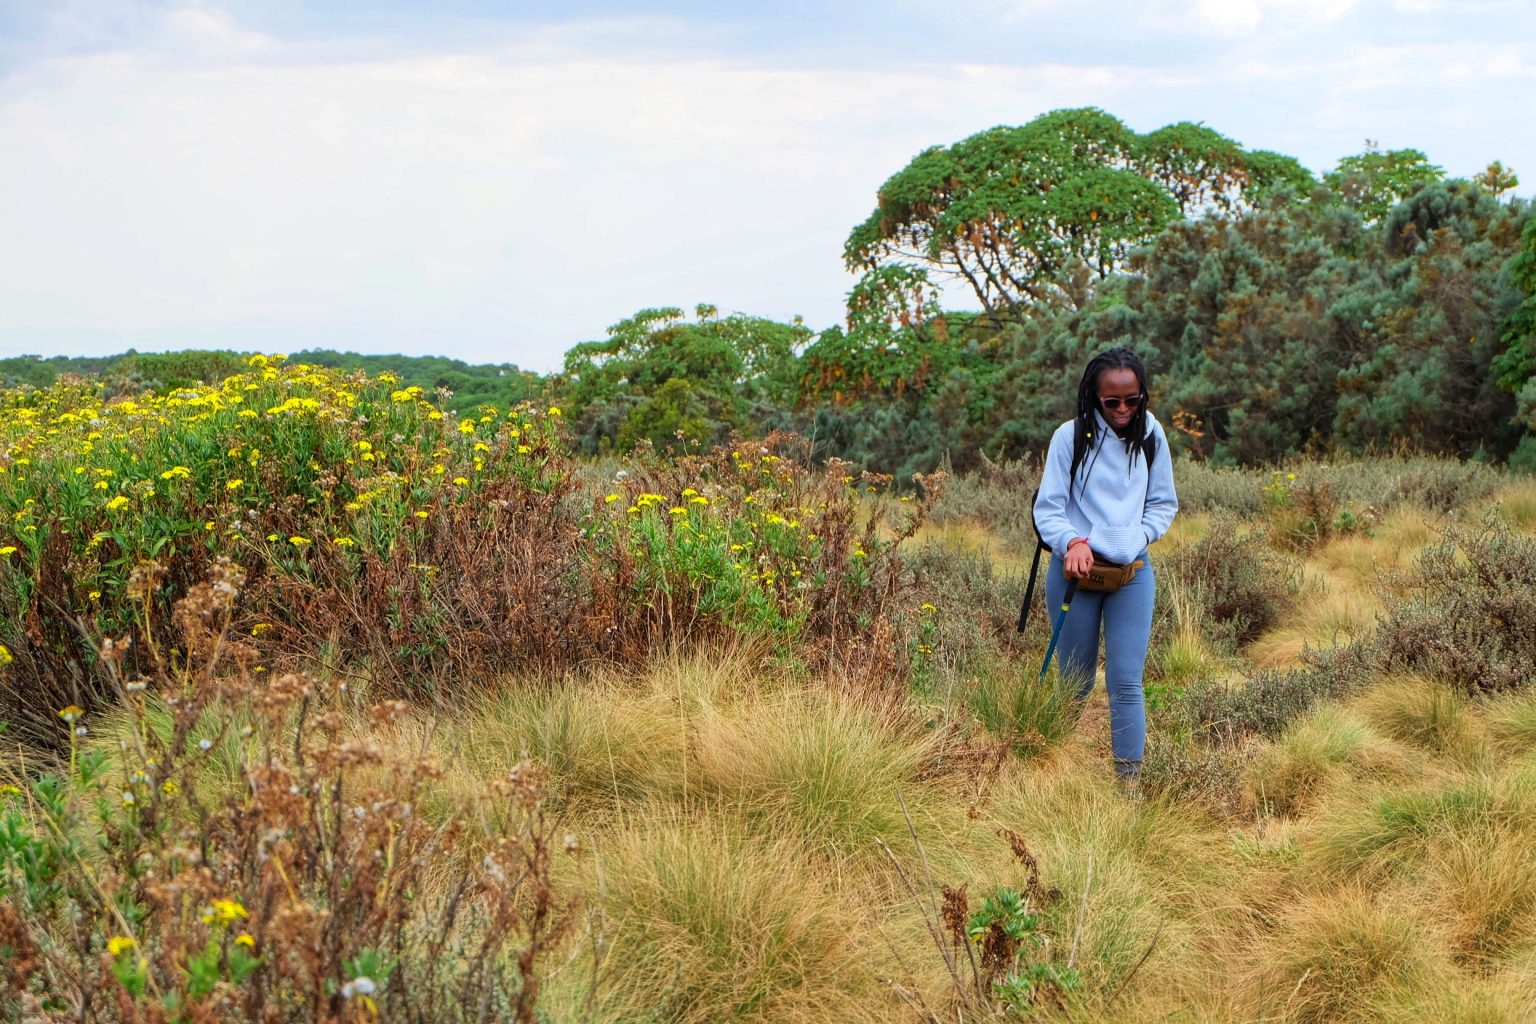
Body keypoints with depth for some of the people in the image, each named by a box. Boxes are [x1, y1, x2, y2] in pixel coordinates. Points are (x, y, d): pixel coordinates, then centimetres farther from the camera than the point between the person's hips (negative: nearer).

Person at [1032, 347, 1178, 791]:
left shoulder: (1151, 436, 3)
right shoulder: (1070, 436, -5)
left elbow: (1164, 504, 12)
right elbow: (1047, 507, -5)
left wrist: (1137, 537, -6)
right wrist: (1072, 542, -24)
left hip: (1133, 573, 1)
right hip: (1076, 569, -1)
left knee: (1126, 683, -6)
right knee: (1075, 683, 9)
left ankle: (1129, 782, -3)